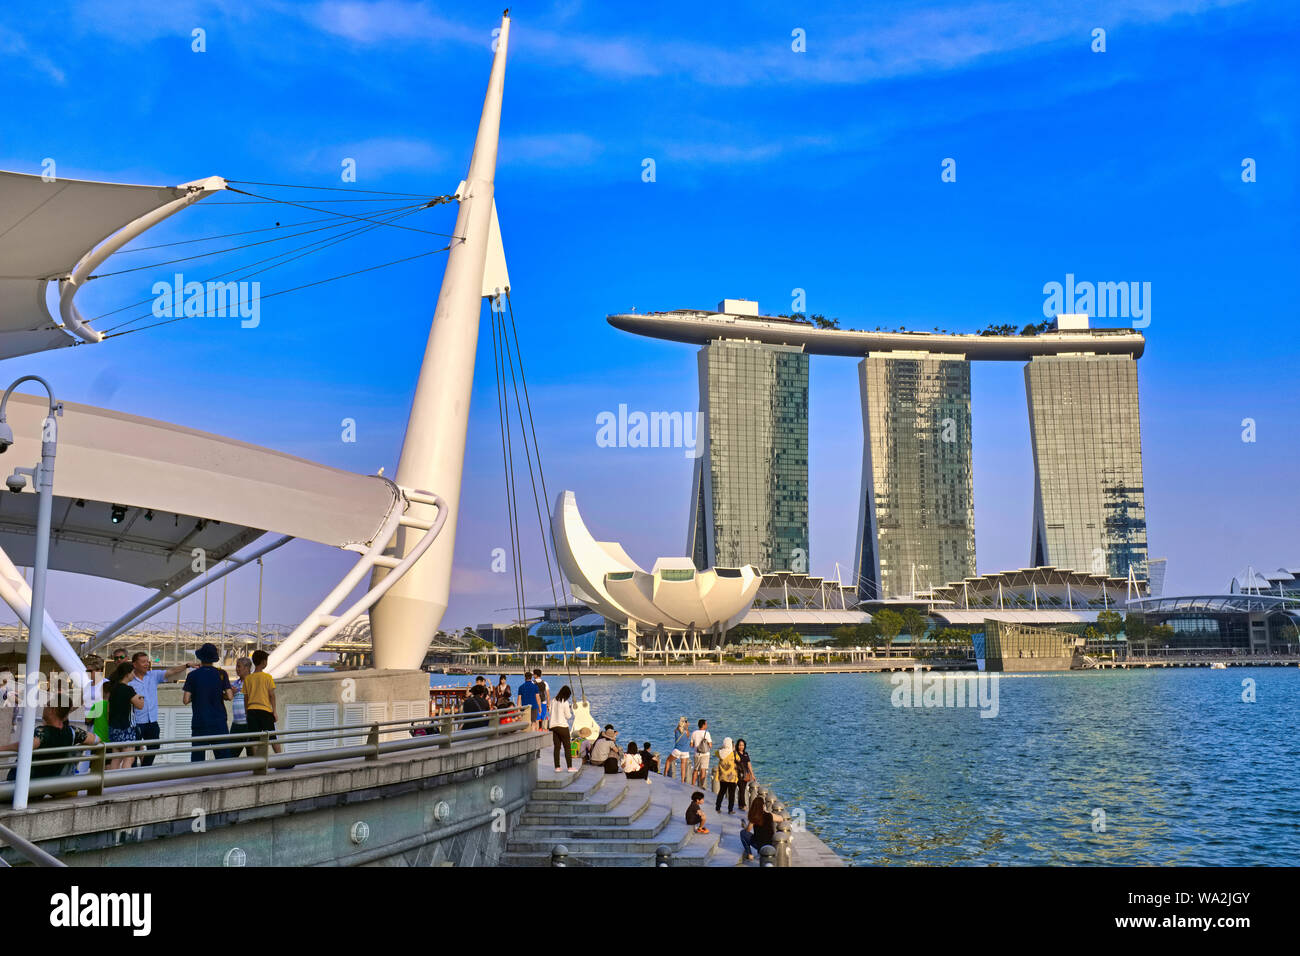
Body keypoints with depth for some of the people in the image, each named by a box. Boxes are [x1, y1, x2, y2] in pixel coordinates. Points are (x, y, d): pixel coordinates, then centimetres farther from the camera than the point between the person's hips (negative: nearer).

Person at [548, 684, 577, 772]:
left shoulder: (553, 701, 6)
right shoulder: (565, 702, -10)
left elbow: (551, 712, 13)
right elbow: (568, 716, -7)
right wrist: (570, 709, 11)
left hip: (553, 726, 5)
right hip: (562, 726, -5)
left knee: (557, 747, 8)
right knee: (567, 747, 2)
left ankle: (557, 767, 6)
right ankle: (570, 767, 1)